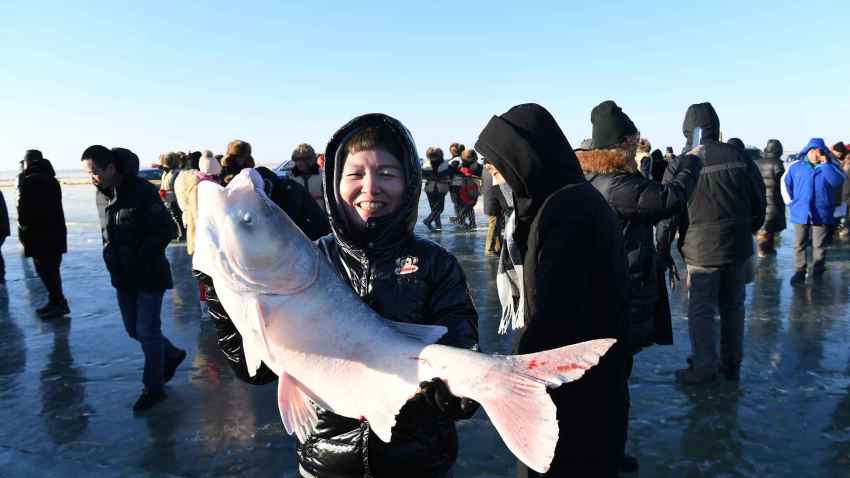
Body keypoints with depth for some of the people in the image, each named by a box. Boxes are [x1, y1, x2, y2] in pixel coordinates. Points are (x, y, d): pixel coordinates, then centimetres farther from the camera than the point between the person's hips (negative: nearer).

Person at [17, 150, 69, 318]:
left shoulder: (28, 181, -11)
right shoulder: (52, 180, 13)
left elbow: (24, 210, -16)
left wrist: (23, 232, -3)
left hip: (39, 235, -8)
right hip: (56, 233, 8)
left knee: (45, 270, -2)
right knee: (52, 270, 15)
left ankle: (58, 303, 0)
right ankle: (57, 302, 21)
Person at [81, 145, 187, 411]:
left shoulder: (143, 192, -19)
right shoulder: (101, 194, 4)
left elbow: (166, 231, -18)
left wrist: (139, 257, -19)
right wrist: (111, 255, 4)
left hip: (149, 274, -7)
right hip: (122, 275, 7)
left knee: (147, 331, 0)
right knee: (133, 329, 15)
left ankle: (153, 388, 16)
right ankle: (172, 355, 39)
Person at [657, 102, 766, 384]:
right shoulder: (738, 156, 2)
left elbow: (667, 215, -9)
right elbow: (759, 200, 9)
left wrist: (663, 252, 1)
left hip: (701, 250, -4)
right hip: (738, 246, 4)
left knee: (701, 310, 5)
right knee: (733, 307, 16)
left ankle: (704, 367, 9)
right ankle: (732, 364, 27)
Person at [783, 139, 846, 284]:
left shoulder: (830, 166, 2)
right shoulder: (796, 167, 3)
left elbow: (838, 182, -15)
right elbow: (785, 183, 13)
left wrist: (825, 164, -15)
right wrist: (791, 202, 6)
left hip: (821, 214, 0)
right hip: (800, 213, 1)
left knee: (819, 245, 6)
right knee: (799, 245, 5)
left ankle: (818, 273, 17)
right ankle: (799, 271, 14)